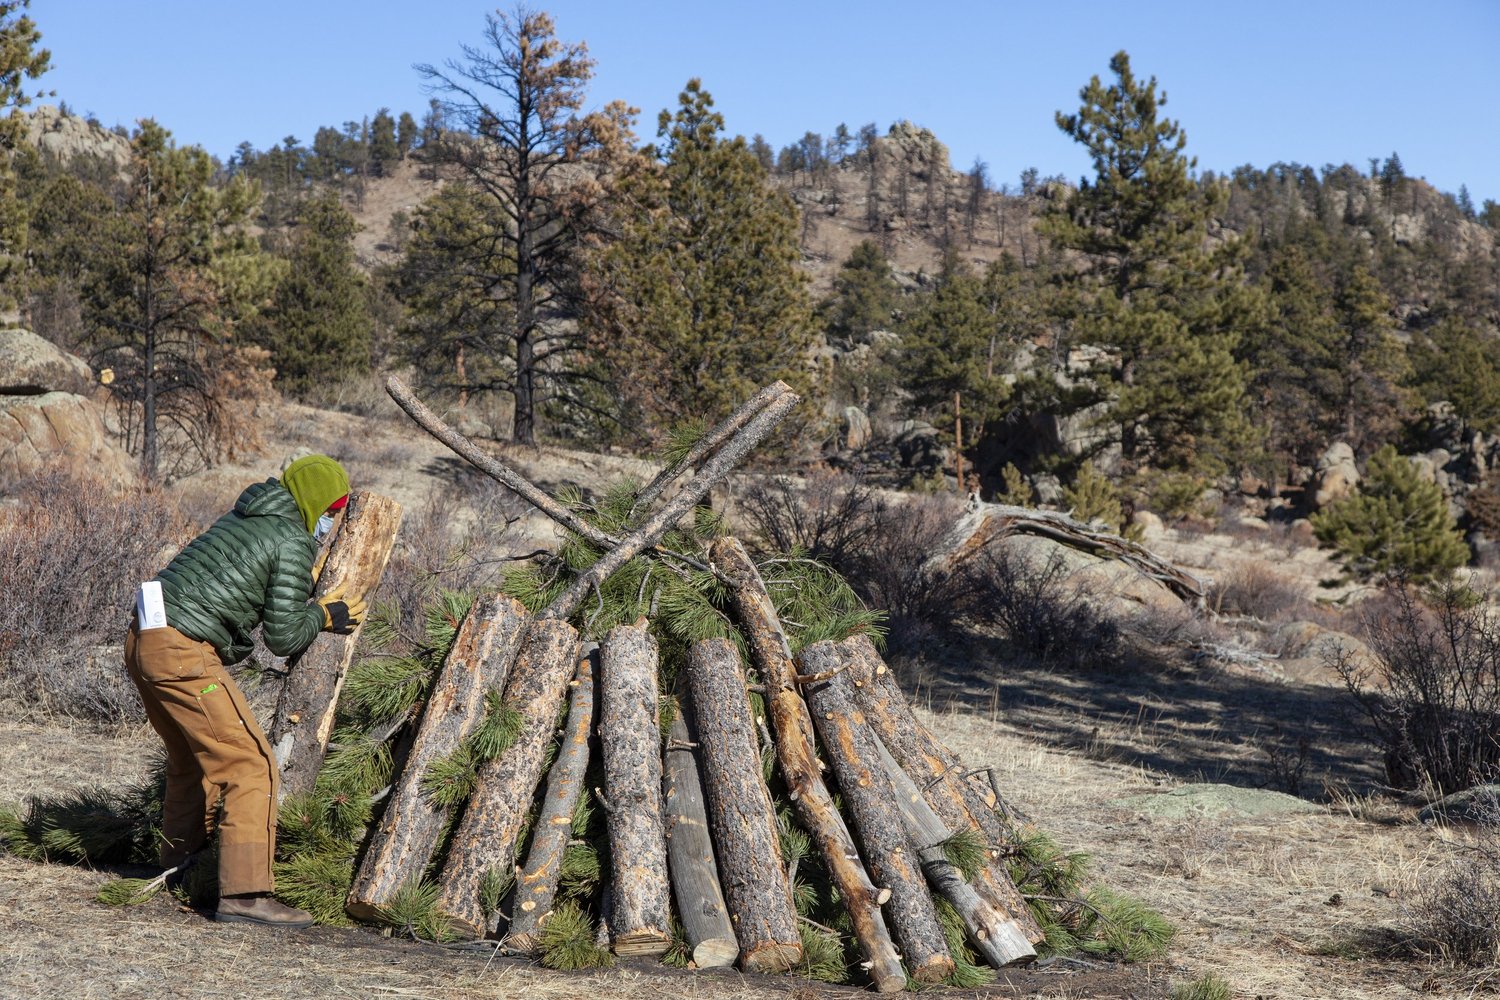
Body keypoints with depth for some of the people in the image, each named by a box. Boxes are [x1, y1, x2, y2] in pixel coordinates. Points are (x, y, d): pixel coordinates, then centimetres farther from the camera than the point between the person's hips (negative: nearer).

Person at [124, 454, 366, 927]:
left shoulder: (243, 520, 21)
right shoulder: (293, 543, -5)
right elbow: (283, 638, -6)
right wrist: (322, 616, 11)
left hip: (142, 640, 10)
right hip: (184, 655, -10)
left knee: (191, 758, 27)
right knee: (251, 767, -7)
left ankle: (179, 867, 40)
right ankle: (244, 893, -14)